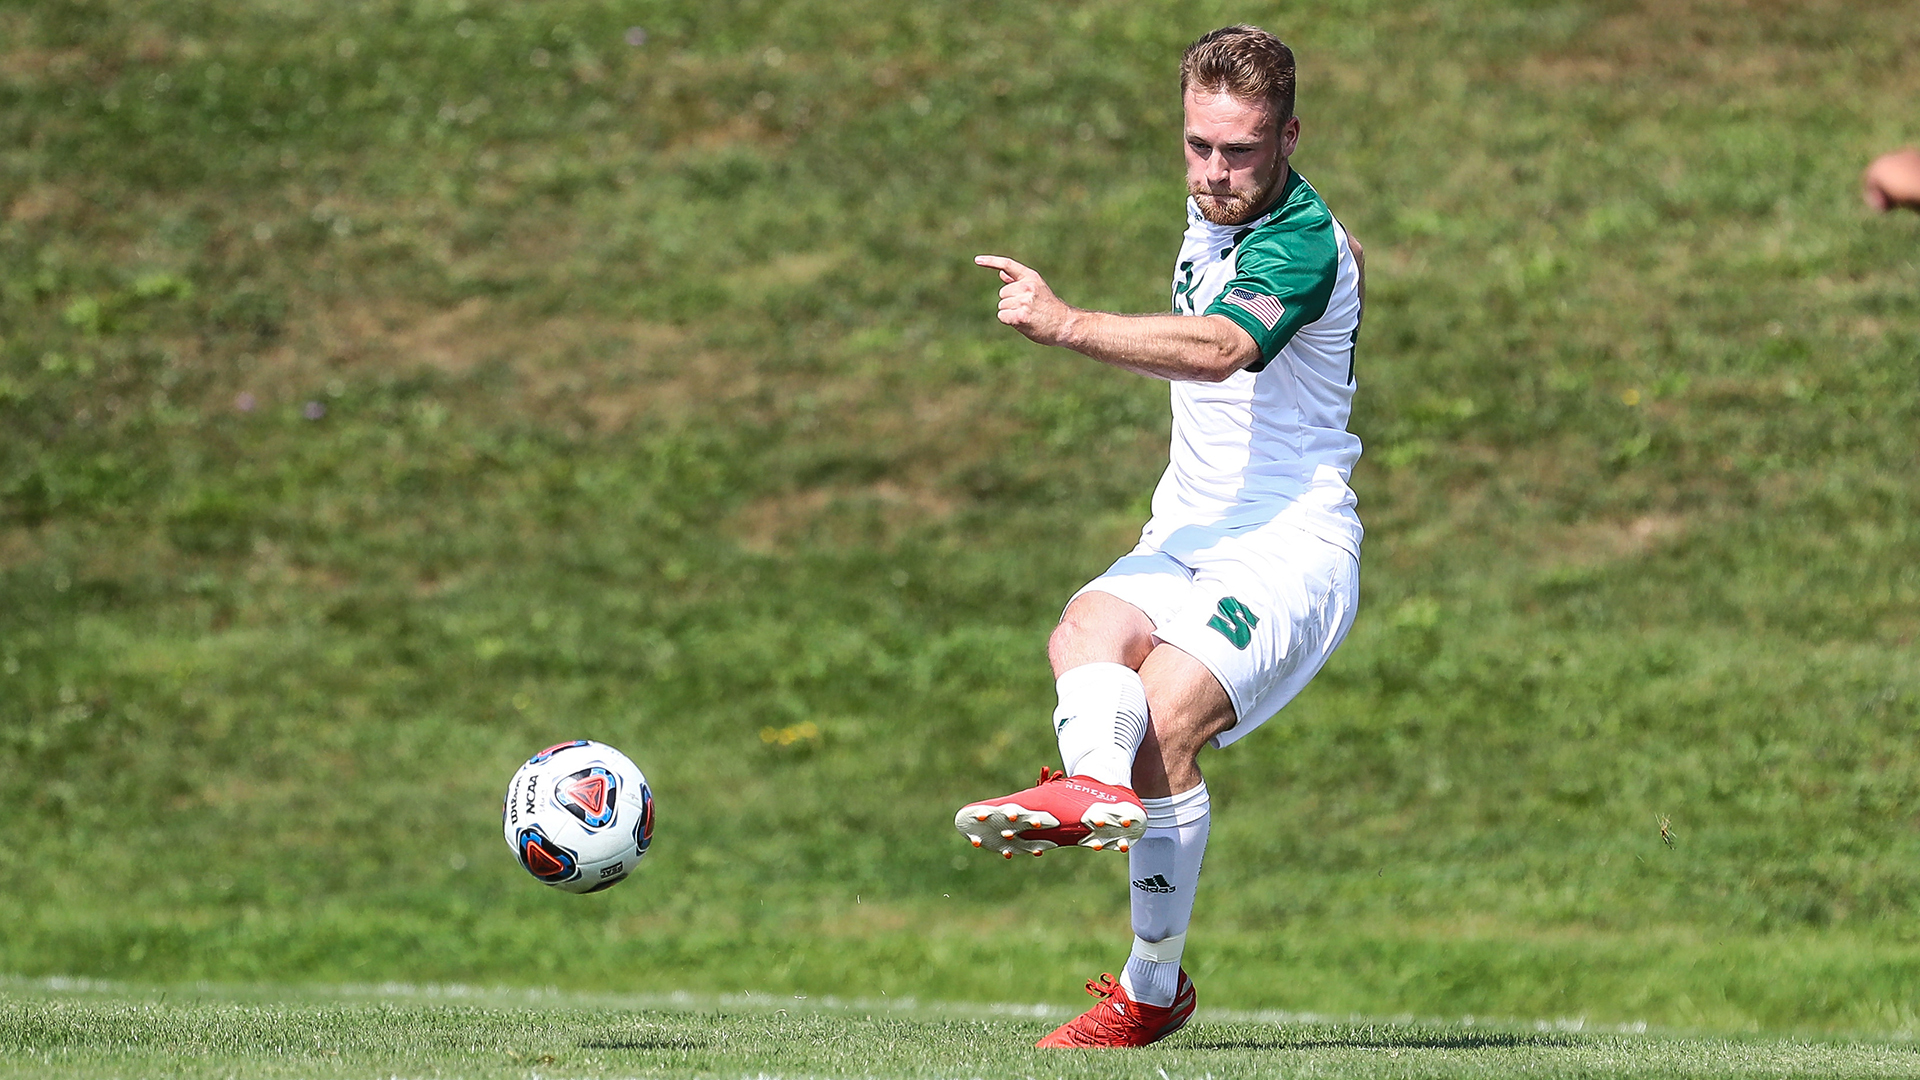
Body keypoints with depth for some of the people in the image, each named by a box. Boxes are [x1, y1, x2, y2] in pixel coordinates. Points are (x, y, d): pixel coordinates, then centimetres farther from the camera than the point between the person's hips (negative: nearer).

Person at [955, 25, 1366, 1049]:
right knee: (1087, 630, -26)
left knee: (1166, 713, -28)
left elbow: (1218, 348, -36)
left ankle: (1152, 990, -20)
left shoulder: (1301, 243, -15)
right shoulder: (1210, 214, 13)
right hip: (1184, 537, 8)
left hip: (1292, 544, -8)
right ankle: (1095, 783, -58)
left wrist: (1064, 323, -46)